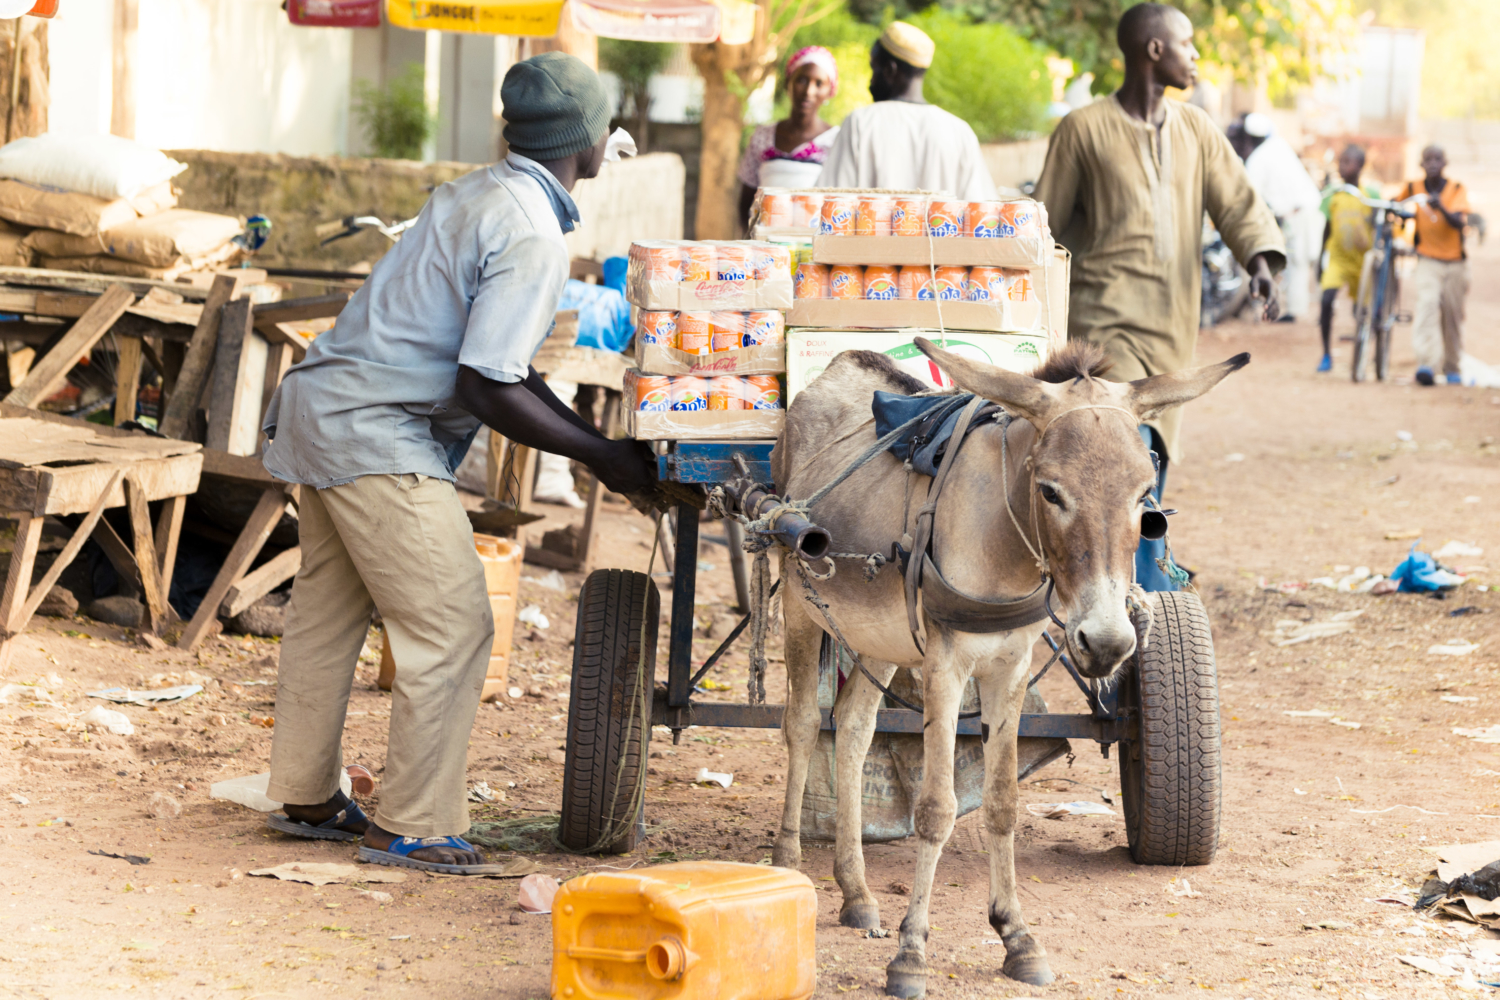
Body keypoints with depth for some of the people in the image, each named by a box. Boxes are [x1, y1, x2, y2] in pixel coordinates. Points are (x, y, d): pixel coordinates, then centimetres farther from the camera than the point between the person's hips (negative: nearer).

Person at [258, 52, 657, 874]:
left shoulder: (482, 193, 13)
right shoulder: (530, 235, -18)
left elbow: (497, 358, 18)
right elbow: (486, 387, -21)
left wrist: (587, 437, 16)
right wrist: (603, 457, -12)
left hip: (323, 406, 10)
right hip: (377, 436, -10)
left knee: (328, 612, 18)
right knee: (451, 628, -5)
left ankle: (305, 798, 29)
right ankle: (414, 827, -1)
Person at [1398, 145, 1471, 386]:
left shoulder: (1456, 190, -4)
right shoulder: (1413, 188, 0)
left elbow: (1459, 222, -18)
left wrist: (1441, 207, -35)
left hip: (1455, 262, 1)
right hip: (1428, 260, -1)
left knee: (1452, 315, 7)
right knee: (1427, 304, -23)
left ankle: (1451, 367, 26)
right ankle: (1427, 364, -33)